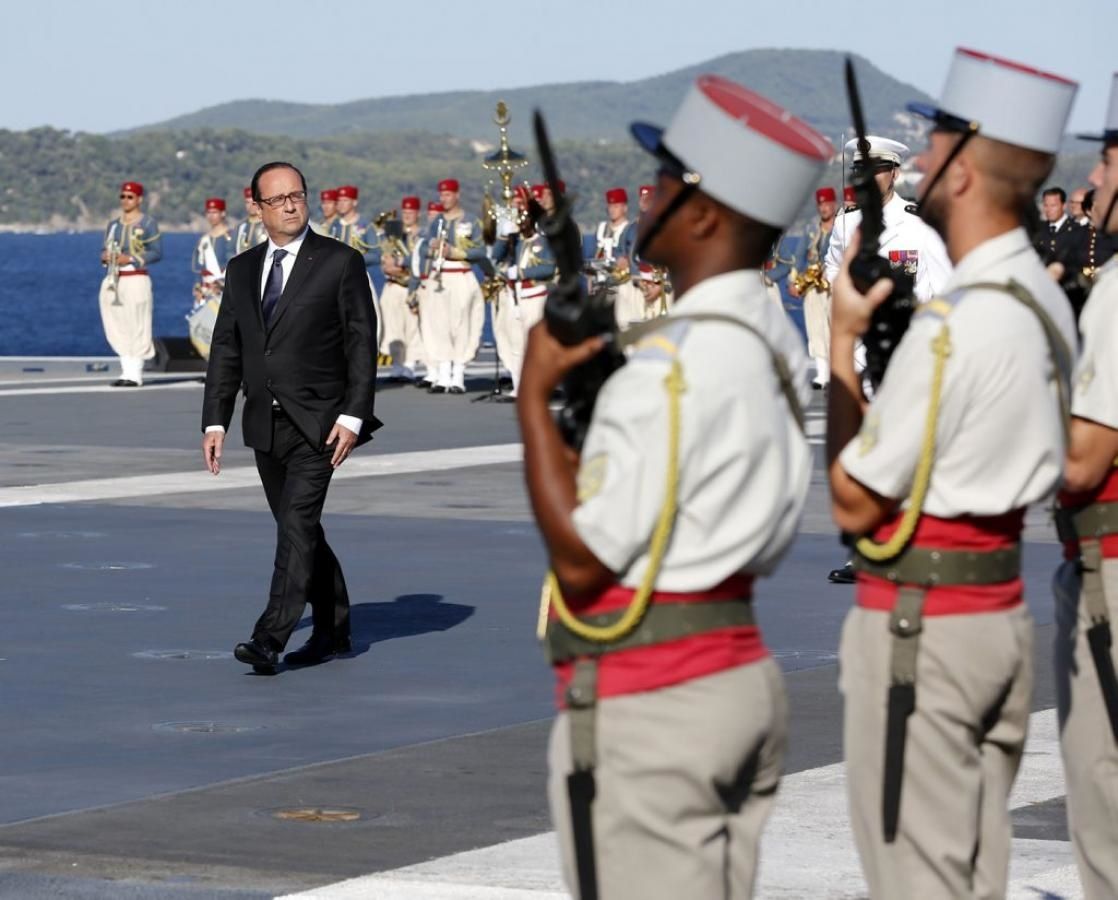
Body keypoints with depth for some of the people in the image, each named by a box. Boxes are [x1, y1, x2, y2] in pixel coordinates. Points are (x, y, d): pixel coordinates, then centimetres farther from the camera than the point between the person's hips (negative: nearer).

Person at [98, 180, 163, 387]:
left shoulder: (148, 223, -1)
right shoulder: (114, 224, 18)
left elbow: (157, 253, -6)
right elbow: (105, 249, 21)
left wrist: (130, 259, -15)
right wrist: (105, 256, -3)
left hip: (136, 279, -6)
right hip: (112, 280, 6)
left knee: (136, 328, -7)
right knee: (117, 330, 5)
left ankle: (135, 374, -4)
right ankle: (127, 371, 11)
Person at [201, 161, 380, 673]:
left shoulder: (340, 263, -3)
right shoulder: (242, 270, 12)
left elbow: (362, 343, -5)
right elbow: (225, 349, 13)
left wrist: (354, 416, -13)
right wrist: (215, 420, 5)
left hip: (317, 423, -6)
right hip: (264, 423, 6)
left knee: (297, 526, -15)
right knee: (300, 531, 12)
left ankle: (270, 640, -21)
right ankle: (332, 630, 25)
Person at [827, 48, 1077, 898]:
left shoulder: (954, 324, -22)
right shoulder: (1046, 301, 7)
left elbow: (854, 501, -15)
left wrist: (843, 342, -9)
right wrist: (882, 339, 6)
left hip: (920, 622, -9)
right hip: (1003, 611, 9)